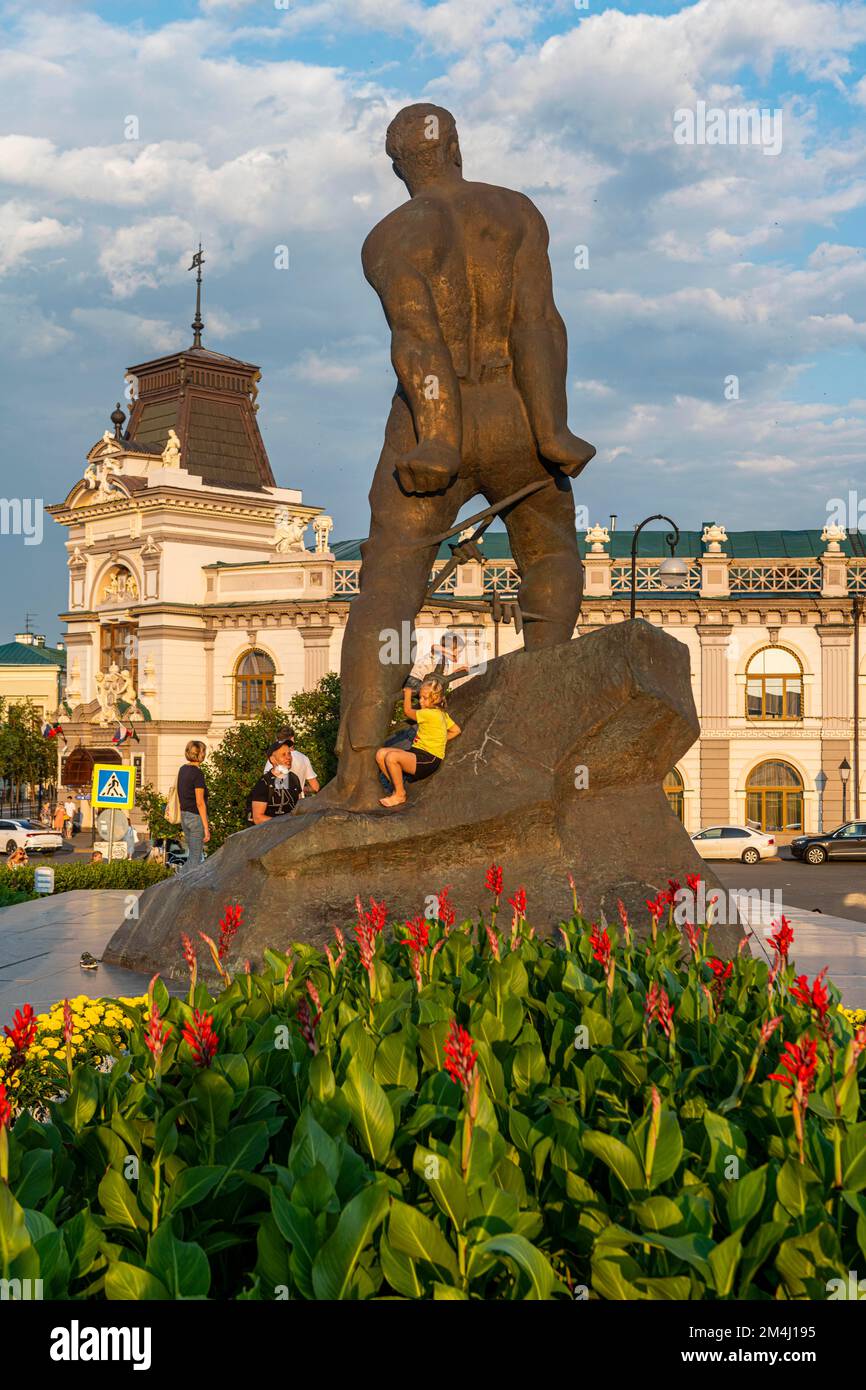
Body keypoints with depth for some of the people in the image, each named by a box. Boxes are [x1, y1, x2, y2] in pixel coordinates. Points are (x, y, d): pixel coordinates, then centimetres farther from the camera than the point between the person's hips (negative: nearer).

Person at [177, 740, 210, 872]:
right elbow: (200, 802, -18)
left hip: (184, 815, 8)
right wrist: (206, 827, -15)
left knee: (194, 856, 16)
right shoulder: (197, 773, -16)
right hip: (196, 817, -8)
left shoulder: (183, 770, 8)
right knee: (196, 858, 0)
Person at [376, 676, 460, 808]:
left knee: (391, 757, -31)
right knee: (381, 754, -4)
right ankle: (398, 787, 5)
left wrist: (407, 693, 17)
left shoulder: (430, 714, -15)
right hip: (418, 752, 10)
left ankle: (400, 794, -12)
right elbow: (456, 730, 23)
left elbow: (407, 711, 1)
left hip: (429, 760, -10)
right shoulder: (442, 713, 14)